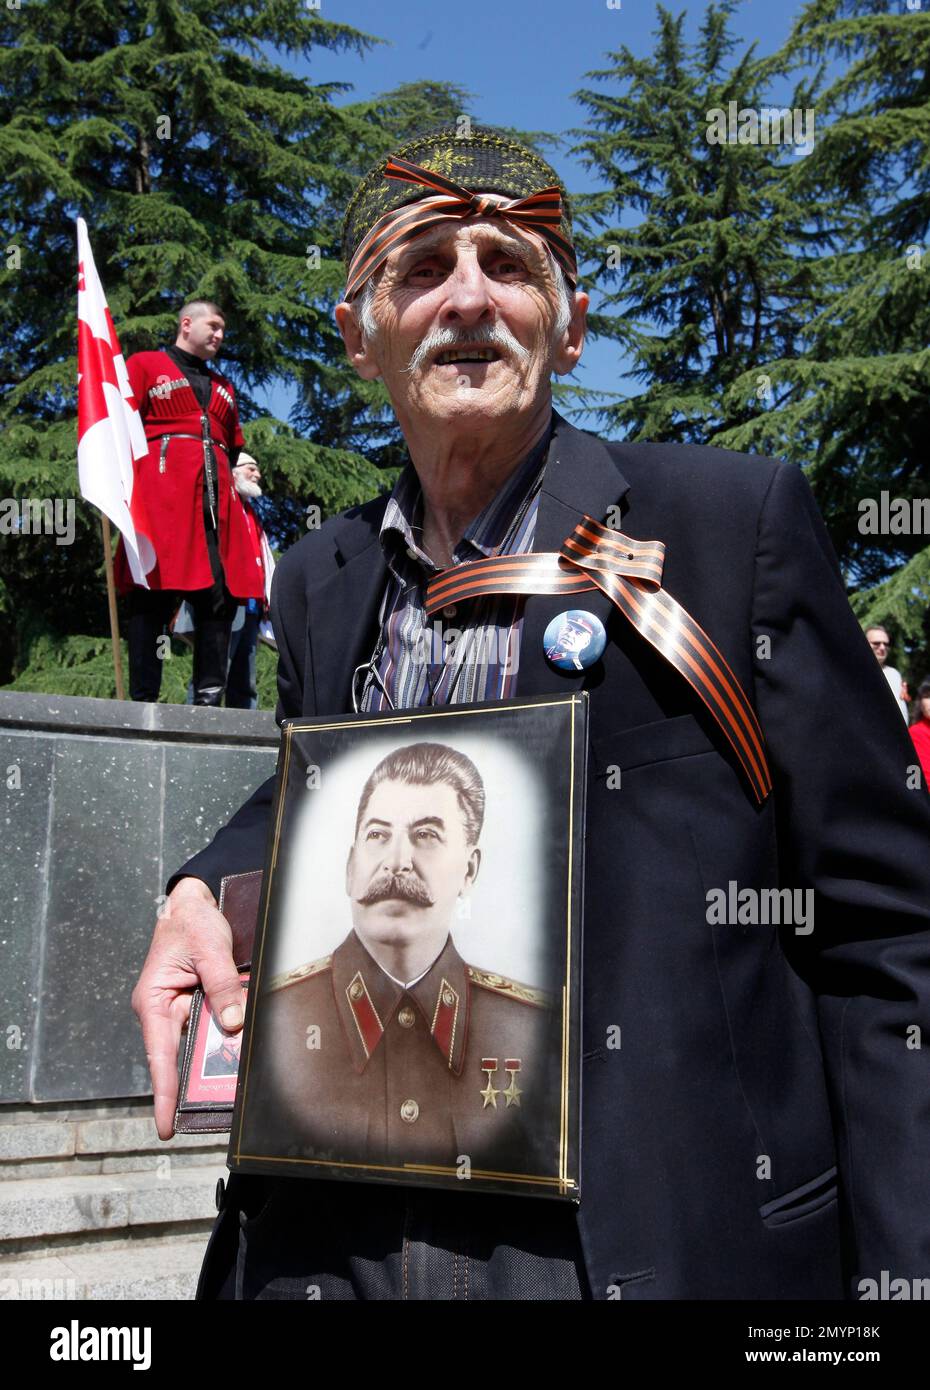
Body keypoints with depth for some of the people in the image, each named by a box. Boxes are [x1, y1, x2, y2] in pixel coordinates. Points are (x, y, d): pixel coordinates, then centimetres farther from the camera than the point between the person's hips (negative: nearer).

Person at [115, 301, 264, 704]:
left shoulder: (223, 387, 30)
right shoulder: (144, 365, 14)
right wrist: (123, 488, -9)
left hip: (216, 495, 6)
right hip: (161, 492, -5)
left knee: (221, 595, -5)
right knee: (155, 594, -11)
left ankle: (210, 698, -4)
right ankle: (143, 701, -10)